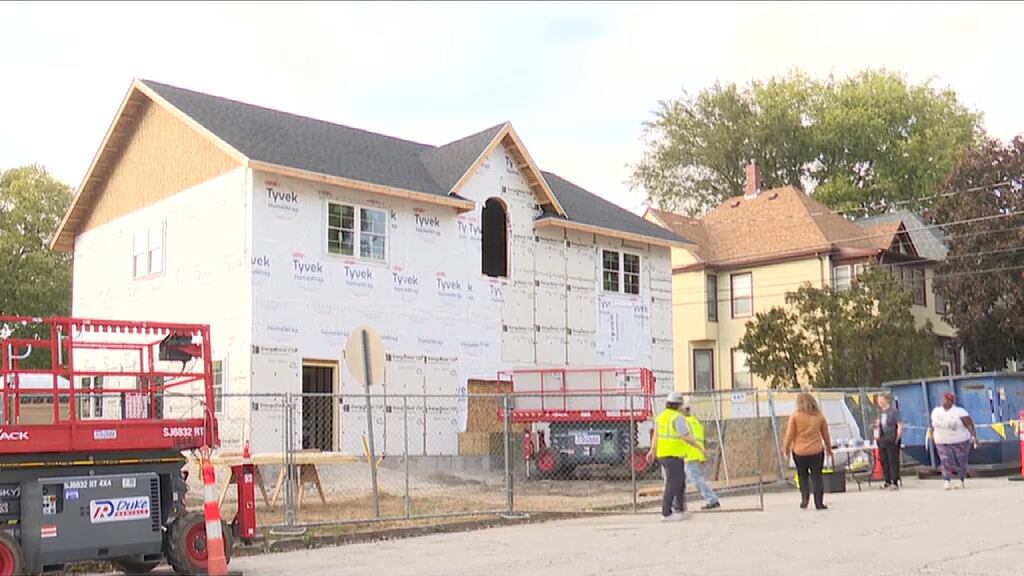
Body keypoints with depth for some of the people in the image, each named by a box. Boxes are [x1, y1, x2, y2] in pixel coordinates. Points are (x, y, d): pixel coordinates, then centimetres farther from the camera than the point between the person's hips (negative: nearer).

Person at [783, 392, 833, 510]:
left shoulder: (795, 416, -6)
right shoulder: (819, 416, 3)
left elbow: (790, 434, -5)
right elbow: (825, 434, 11)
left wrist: (786, 449, 7)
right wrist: (829, 448, 24)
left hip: (799, 452, -1)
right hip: (817, 451, 1)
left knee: (803, 476, 14)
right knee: (817, 476, 5)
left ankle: (804, 498, 3)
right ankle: (819, 502, 1)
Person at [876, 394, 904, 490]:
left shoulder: (893, 411, -9)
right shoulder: (880, 412, 11)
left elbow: (900, 425, -10)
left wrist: (897, 438, -13)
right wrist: (878, 436, 12)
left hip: (892, 440, -7)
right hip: (882, 440, 7)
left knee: (893, 461, -3)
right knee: (884, 461, 10)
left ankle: (895, 482, 2)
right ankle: (887, 481, 20)